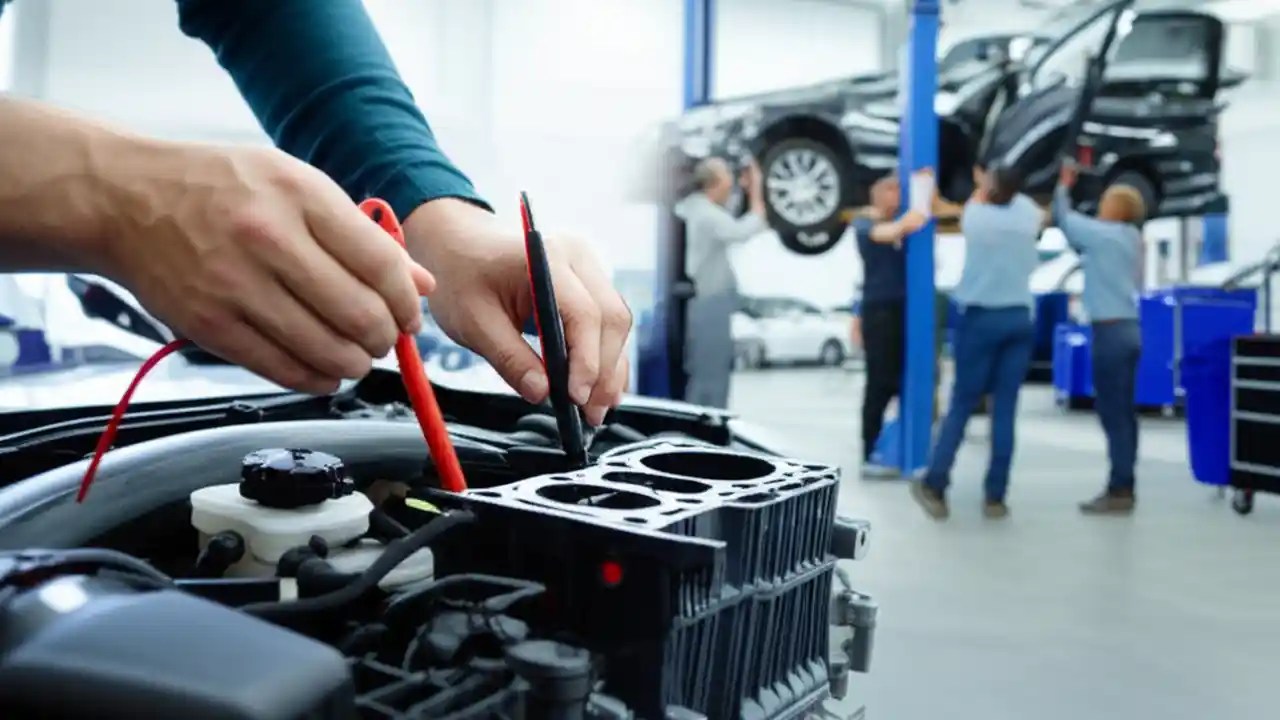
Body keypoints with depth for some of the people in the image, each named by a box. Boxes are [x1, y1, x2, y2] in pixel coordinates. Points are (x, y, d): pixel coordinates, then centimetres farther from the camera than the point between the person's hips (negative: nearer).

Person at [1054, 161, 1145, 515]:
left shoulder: (1103, 234, -10)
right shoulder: (1130, 238, 14)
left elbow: (1065, 219, 2)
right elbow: (1080, 239, 18)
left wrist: (1063, 186, 18)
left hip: (1111, 330, -9)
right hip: (1127, 329, 9)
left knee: (1113, 412, -7)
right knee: (1123, 412, 10)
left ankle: (1119, 491, -5)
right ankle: (1123, 487, 15)